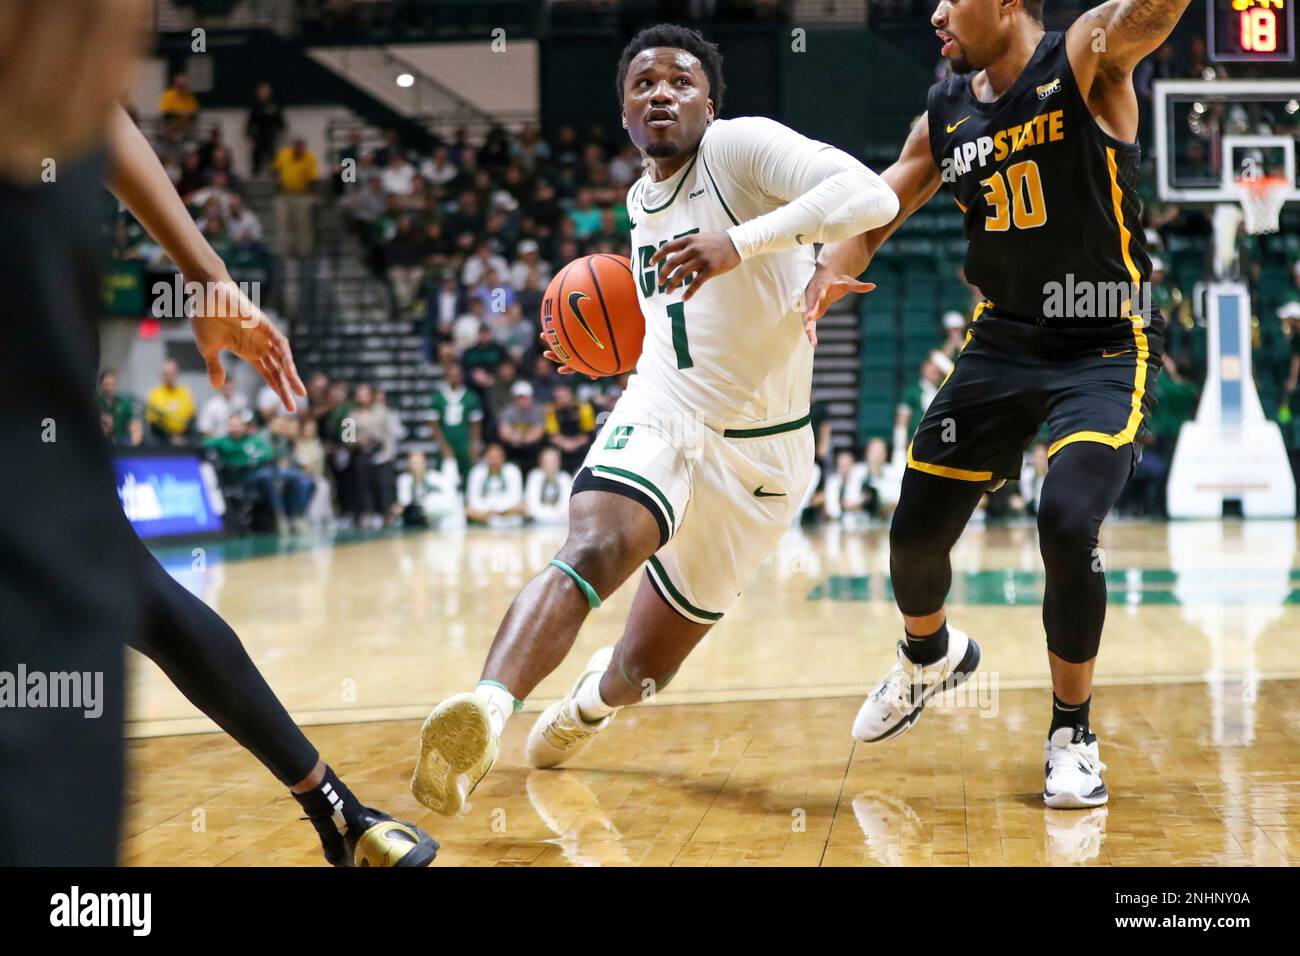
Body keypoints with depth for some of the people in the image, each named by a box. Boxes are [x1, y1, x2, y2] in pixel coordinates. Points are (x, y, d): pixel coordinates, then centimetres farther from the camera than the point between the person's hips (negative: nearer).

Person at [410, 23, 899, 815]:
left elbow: (872, 197, -29)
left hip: (759, 448, -3)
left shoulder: (741, 146, -12)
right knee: (593, 549, -33)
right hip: (660, 417, 3)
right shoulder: (642, 200, 11)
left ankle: (592, 700, 44)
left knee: (645, 667, 8)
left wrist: (740, 242, -41)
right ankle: (487, 709, -51)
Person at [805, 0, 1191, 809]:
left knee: (1068, 527, -24)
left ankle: (1073, 735, -1)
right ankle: (931, 655, 42)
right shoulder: (945, 116, 4)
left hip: (1106, 352, -5)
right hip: (1002, 345, 6)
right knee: (915, 533, 6)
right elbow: (874, 211, 12)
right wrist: (831, 272, -10)